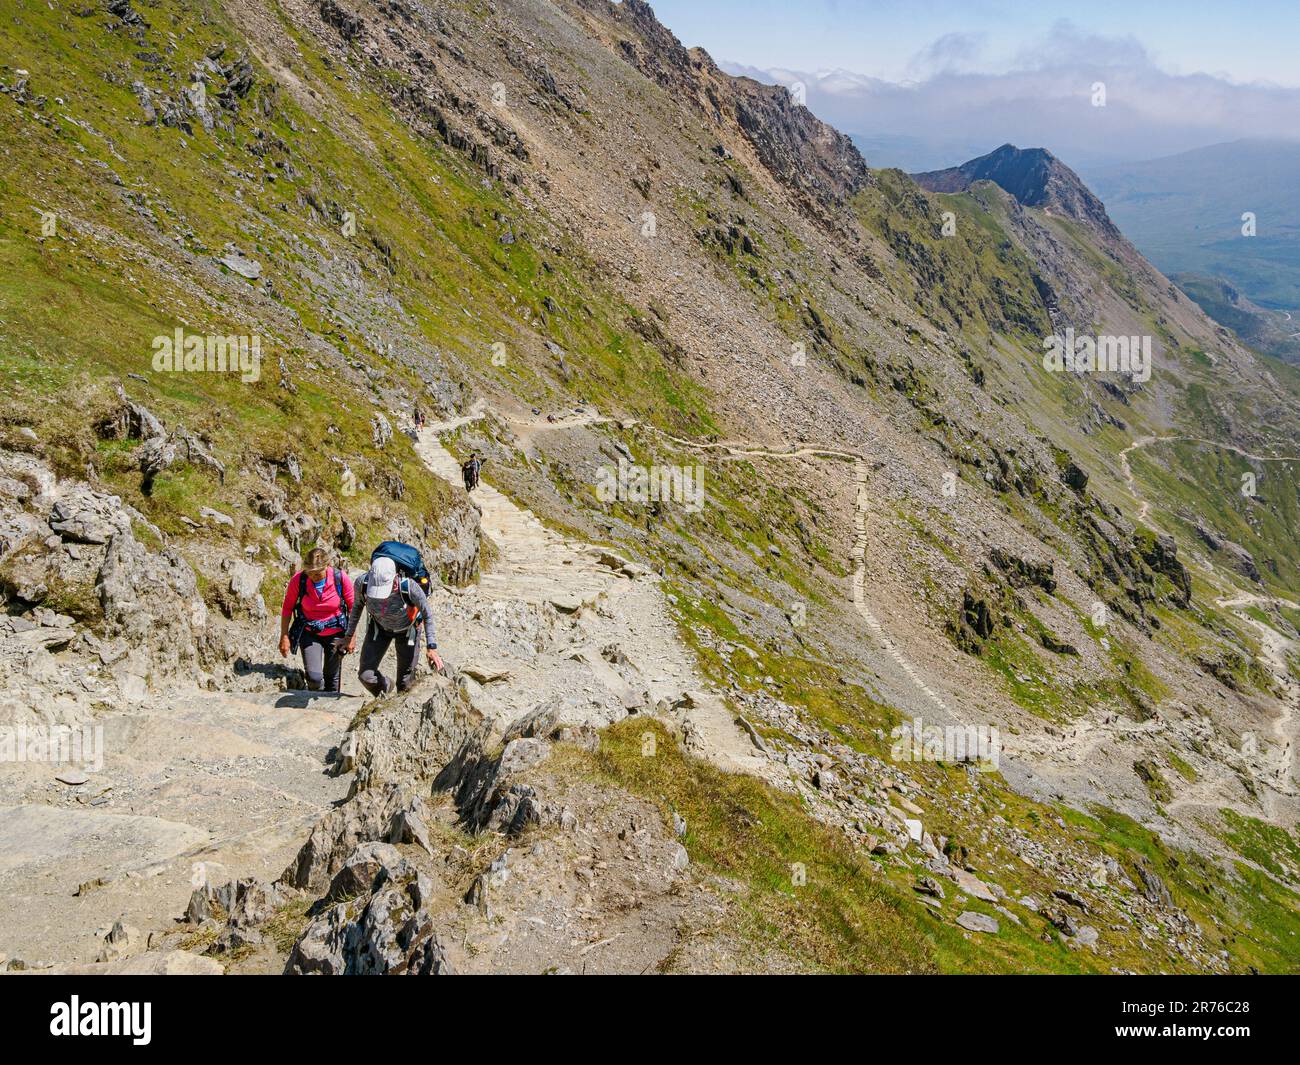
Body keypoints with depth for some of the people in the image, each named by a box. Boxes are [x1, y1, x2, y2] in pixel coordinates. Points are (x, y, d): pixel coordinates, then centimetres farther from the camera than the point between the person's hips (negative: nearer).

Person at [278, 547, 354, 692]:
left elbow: (353, 608, -6)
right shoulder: (298, 579, -18)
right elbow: (287, 608, -4)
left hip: (335, 633, 1)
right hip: (309, 634, 0)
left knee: (332, 678, 11)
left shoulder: (340, 578, -18)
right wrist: (284, 636, -3)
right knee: (314, 677, -15)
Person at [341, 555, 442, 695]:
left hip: (407, 629, -2)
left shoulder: (409, 587, -40)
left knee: (405, 682, 2)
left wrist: (431, 647, -21)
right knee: (365, 675, -5)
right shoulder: (362, 583, -33)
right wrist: (350, 635, 1)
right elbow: (357, 606, -7)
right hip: (379, 626, 2)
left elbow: (427, 615, -21)